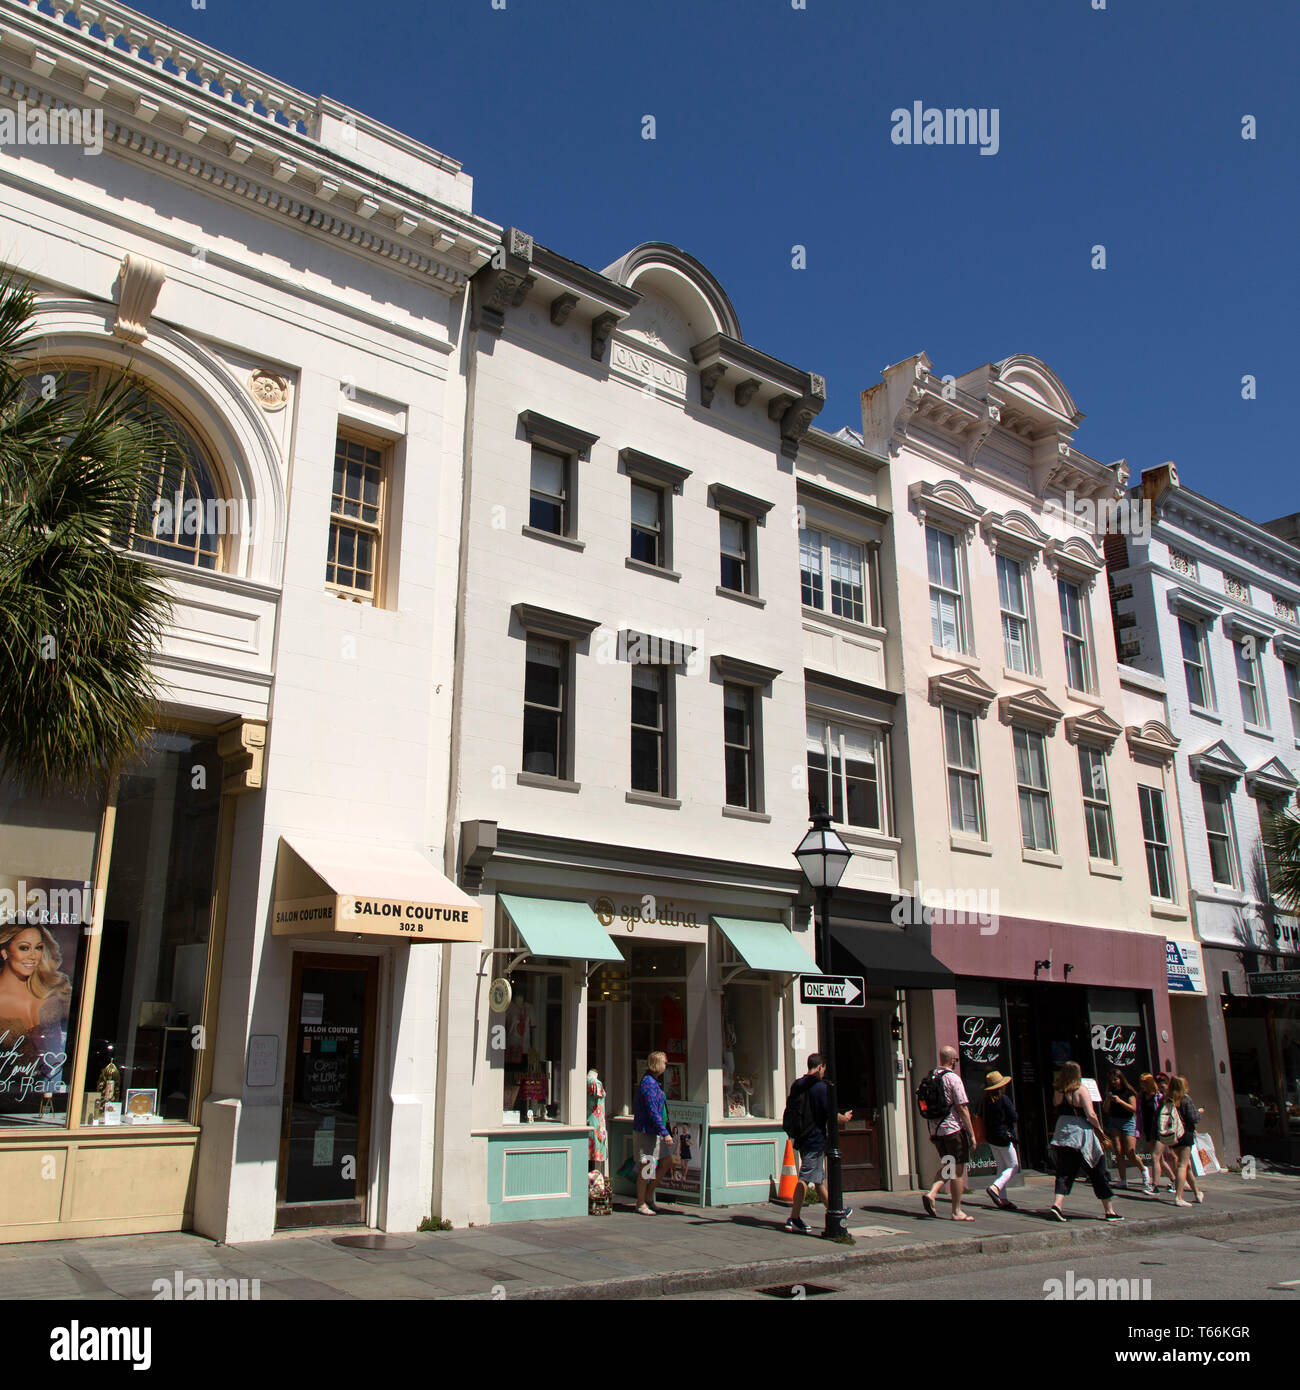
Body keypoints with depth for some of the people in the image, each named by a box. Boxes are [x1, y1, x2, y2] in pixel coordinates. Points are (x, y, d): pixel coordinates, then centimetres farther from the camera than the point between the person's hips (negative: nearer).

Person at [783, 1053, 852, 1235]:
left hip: (802, 1138, 8)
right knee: (805, 1179, -7)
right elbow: (830, 1113, -14)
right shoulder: (821, 1087, -14)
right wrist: (844, 1118, 5)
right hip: (815, 1138, -8)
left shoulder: (797, 1085, 9)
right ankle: (793, 1219, -8)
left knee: (819, 1178, 18)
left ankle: (832, 1209, 31)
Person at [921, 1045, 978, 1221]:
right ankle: (957, 1212, 7)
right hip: (954, 1128, -7)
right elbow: (962, 1108, -14)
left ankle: (931, 1193, -1)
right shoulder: (953, 1078, -13)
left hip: (937, 1130, 7)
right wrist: (972, 1134, -10)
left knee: (947, 1166, 18)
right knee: (958, 1169, 3)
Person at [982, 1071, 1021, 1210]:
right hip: (1004, 1137, -7)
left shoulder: (986, 1100, 2)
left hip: (991, 1138, 7)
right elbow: (1014, 1118, -13)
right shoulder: (1003, 1098, -16)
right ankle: (995, 1187, -15)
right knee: (1013, 1167, 4)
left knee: (1002, 1167, 14)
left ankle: (1002, 1199, 11)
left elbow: (983, 1118, 8)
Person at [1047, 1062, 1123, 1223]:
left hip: (1062, 1135, 4)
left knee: (1064, 1173, 6)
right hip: (1081, 1135, -4)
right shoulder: (1080, 1090, -9)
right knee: (1098, 1173, 10)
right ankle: (1110, 1211, 18)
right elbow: (1090, 1115, -14)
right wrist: (1099, 1129, 1)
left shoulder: (1058, 1092, 6)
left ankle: (1057, 1205, -14)